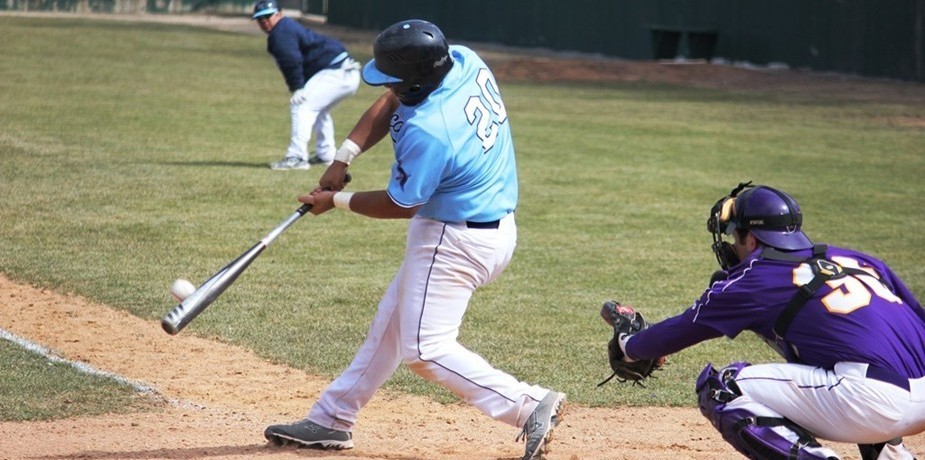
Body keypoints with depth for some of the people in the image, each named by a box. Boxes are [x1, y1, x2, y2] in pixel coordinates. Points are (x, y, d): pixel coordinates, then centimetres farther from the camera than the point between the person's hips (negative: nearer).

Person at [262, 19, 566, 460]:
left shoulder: (428, 131, -30)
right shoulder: (464, 61, -6)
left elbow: (400, 205, -15)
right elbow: (390, 104, 8)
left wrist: (336, 201, -1)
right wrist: (344, 156, -3)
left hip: (457, 240, -10)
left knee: (424, 349, -8)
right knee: (389, 324, 18)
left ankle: (530, 406, -11)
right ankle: (331, 420, 29)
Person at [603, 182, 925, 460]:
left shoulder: (753, 279, 8)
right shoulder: (857, 260, 24)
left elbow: (680, 331, 20)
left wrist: (629, 346, 39)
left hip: (874, 400, -7)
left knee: (721, 388, 3)